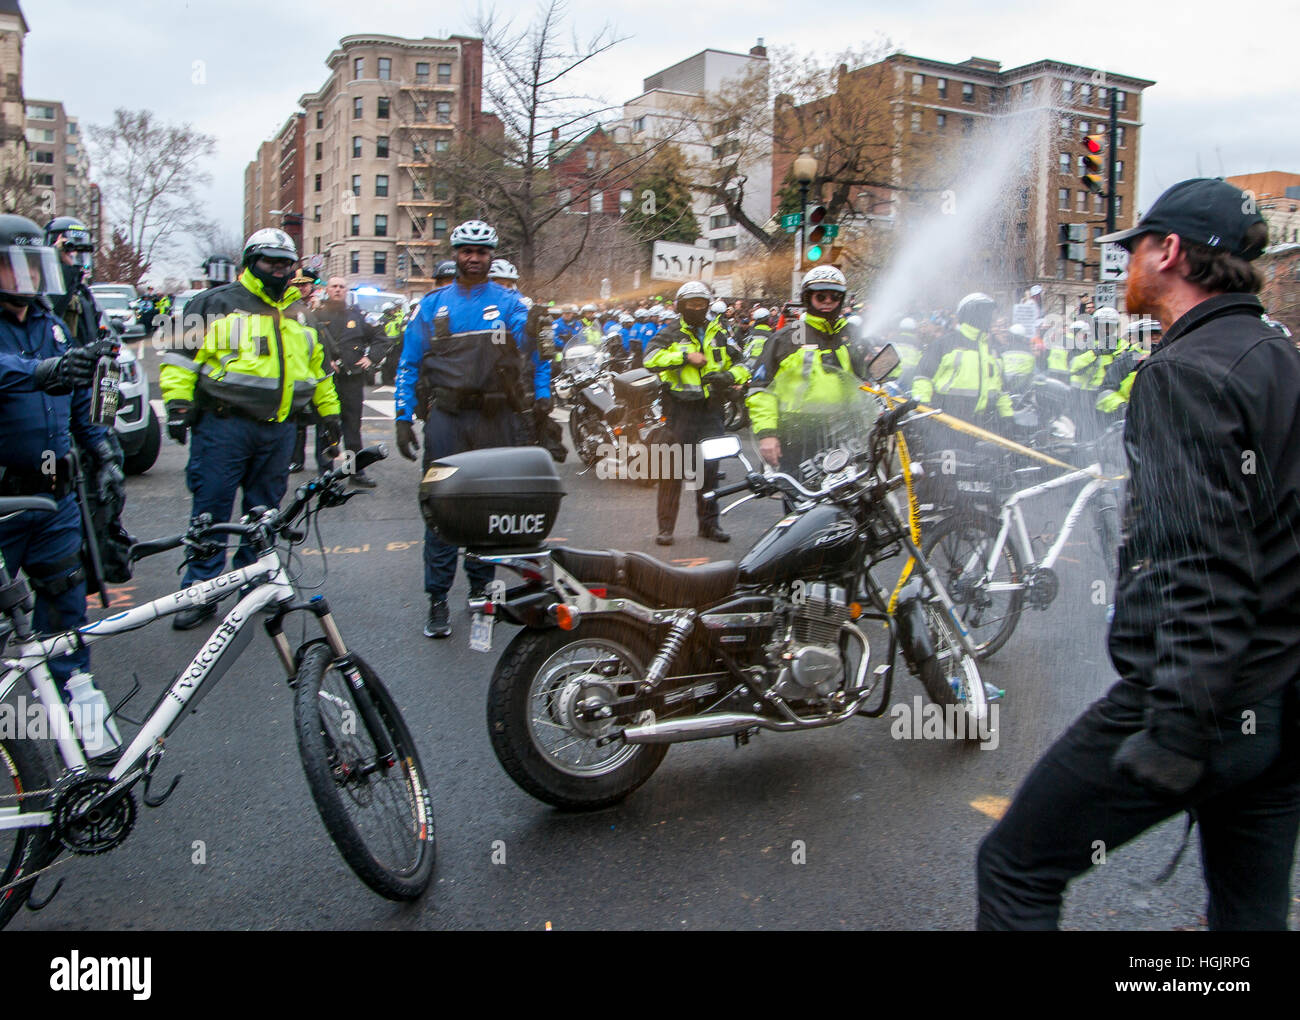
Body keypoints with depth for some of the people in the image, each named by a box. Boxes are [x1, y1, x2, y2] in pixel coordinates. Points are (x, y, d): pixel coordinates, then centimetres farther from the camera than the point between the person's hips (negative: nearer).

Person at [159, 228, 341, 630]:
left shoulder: (299, 316, 19)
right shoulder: (216, 303, 3)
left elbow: (318, 368, 28)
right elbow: (181, 354, 0)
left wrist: (330, 413, 25)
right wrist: (178, 403, -9)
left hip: (279, 429, 5)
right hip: (223, 425, -4)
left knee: (264, 509, 11)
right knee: (211, 509, -2)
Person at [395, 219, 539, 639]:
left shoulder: (507, 301, 8)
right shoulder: (433, 304, 10)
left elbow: (521, 346, -9)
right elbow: (410, 364, 9)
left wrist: (529, 331, -33)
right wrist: (404, 419, 1)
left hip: (494, 416, 1)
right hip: (447, 415, 0)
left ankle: (481, 586, 22)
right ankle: (438, 599, 0)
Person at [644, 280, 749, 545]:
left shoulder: (720, 334, 15)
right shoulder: (670, 335, 6)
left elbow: (742, 365, 15)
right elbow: (651, 358, -12)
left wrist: (728, 376, -6)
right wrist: (685, 356, -18)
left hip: (710, 408, 3)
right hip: (679, 408, -3)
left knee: (710, 467, 7)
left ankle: (708, 523, 17)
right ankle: (666, 526, 3)